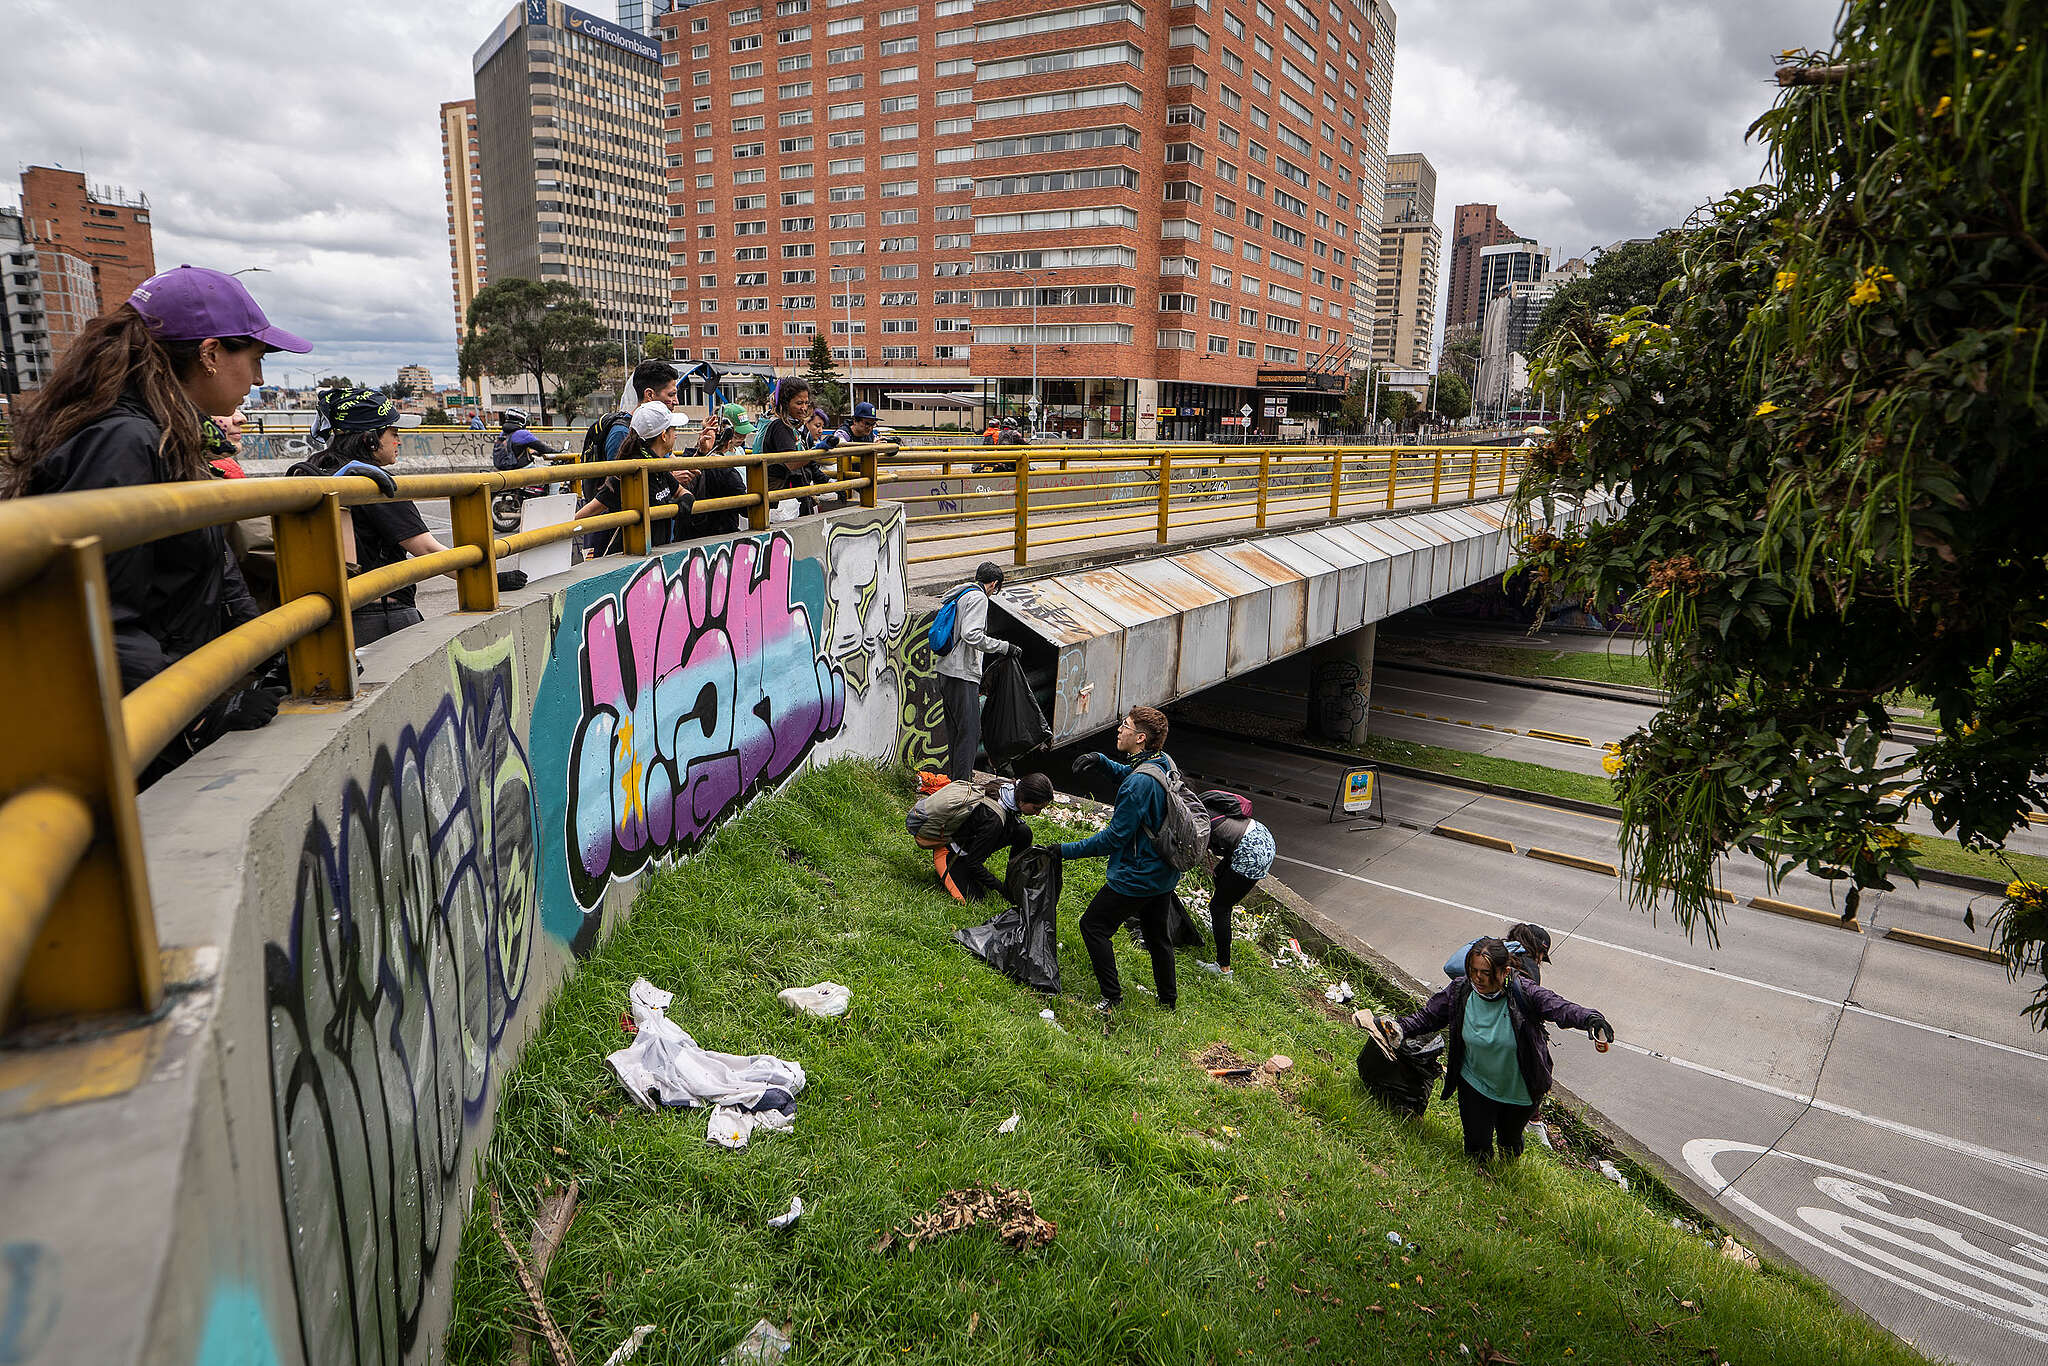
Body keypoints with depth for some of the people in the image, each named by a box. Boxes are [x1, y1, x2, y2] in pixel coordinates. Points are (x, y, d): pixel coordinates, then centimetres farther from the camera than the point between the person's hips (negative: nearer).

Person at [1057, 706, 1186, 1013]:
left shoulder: (1140, 783, -29)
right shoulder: (1165, 762, -1)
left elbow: (1115, 837, -26)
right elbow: (1128, 774, 21)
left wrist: (1065, 851, -19)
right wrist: (1101, 761, 2)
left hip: (1137, 877, -9)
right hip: (1164, 872, 9)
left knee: (1093, 925, 6)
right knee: (1157, 934, 23)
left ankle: (1112, 998, 8)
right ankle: (1168, 1001, 36)